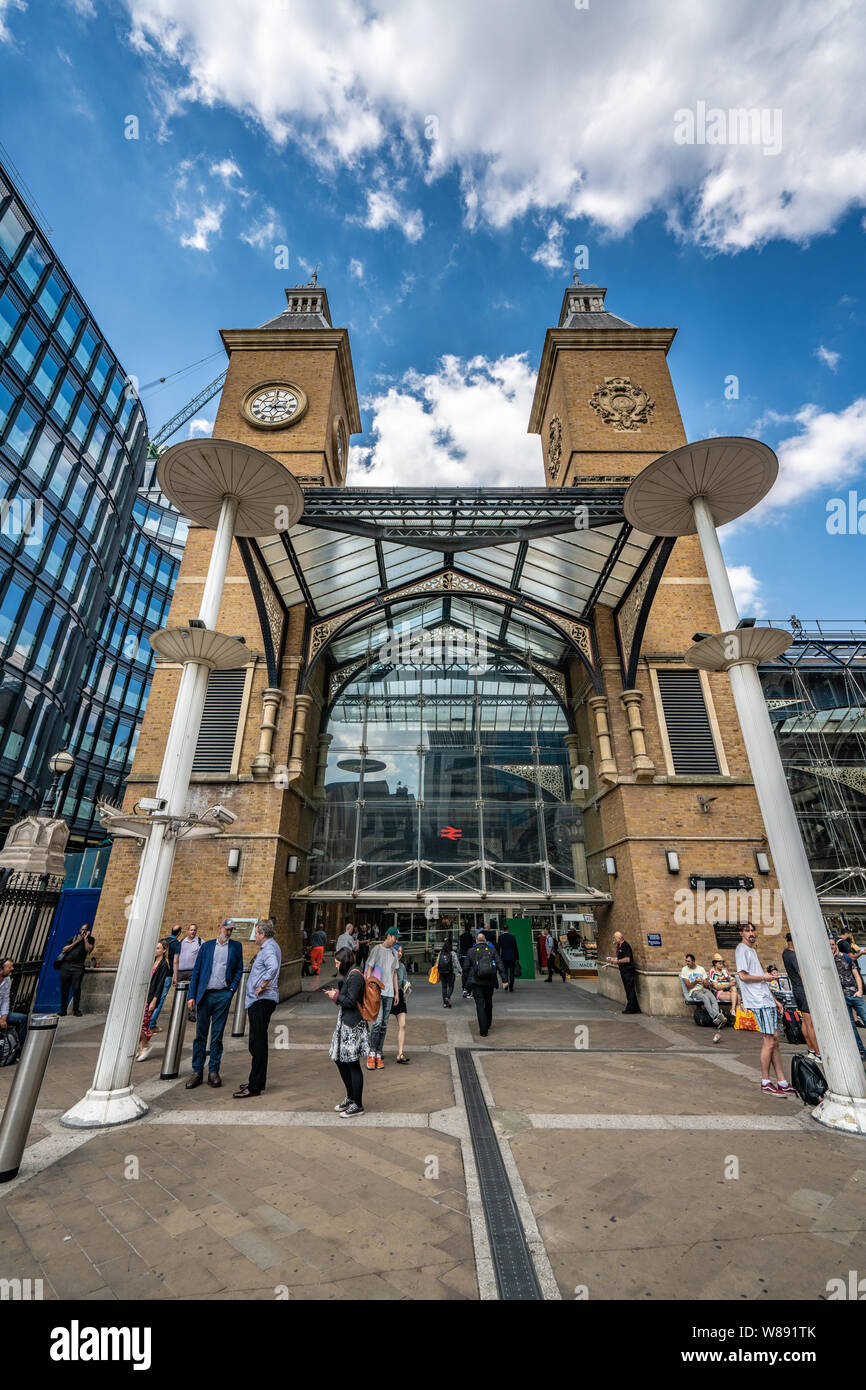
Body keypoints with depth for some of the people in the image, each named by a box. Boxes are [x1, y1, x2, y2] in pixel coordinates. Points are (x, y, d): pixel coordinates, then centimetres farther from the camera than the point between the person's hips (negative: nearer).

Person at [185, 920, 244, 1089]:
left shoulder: (236, 947, 6)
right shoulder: (206, 946, 6)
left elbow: (239, 969, 9)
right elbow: (196, 971, 6)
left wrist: (232, 988, -3)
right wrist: (192, 995, 0)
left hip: (223, 995, -1)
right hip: (205, 994, 1)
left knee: (217, 1036, 5)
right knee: (201, 1034, 7)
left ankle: (213, 1071, 15)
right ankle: (197, 1071, 18)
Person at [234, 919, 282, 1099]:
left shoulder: (268, 948, -18)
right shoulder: (269, 947, 16)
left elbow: (273, 967, -37)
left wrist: (262, 986, -26)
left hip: (261, 1001, -10)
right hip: (259, 1001, 10)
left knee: (257, 1043, -4)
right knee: (257, 1042, 18)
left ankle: (255, 1087, 3)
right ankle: (257, 1081, 28)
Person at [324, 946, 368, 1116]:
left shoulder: (355, 975, -18)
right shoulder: (349, 974, 14)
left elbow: (351, 1001, -21)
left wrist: (336, 996, -9)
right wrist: (337, 993, 6)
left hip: (352, 1025, -10)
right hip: (344, 1022, 10)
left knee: (352, 1064, 0)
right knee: (339, 1059, 17)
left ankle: (358, 1105, 12)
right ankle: (350, 1097, 32)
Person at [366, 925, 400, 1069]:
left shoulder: (393, 952, 13)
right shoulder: (377, 949, -5)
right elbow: (369, 968, -6)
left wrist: (396, 992, 16)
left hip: (389, 992, 5)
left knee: (384, 1025, 8)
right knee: (378, 1022, -13)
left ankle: (379, 1054, 17)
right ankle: (372, 1053, 3)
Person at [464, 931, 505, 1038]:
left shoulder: (471, 951, 2)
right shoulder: (492, 950, 5)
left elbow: (466, 968, 3)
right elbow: (500, 965, -2)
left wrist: (465, 981, 12)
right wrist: (504, 979, -3)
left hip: (476, 982, -2)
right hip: (489, 982, 2)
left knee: (480, 1005, 0)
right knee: (488, 1003, 21)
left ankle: (483, 1030, -6)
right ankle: (488, 1024, 38)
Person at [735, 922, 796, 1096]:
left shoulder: (752, 950, 21)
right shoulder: (742, 950, -10)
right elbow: (743, 976, -19)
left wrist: (775, 999, 20)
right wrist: (764, 977, -6)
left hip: (766, 1000, 9)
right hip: (759, 1002, -9)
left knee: (774, 1039, 9)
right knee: (769, 1041, -6)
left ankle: (782, 1083, 15)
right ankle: (766, 1083, 4)